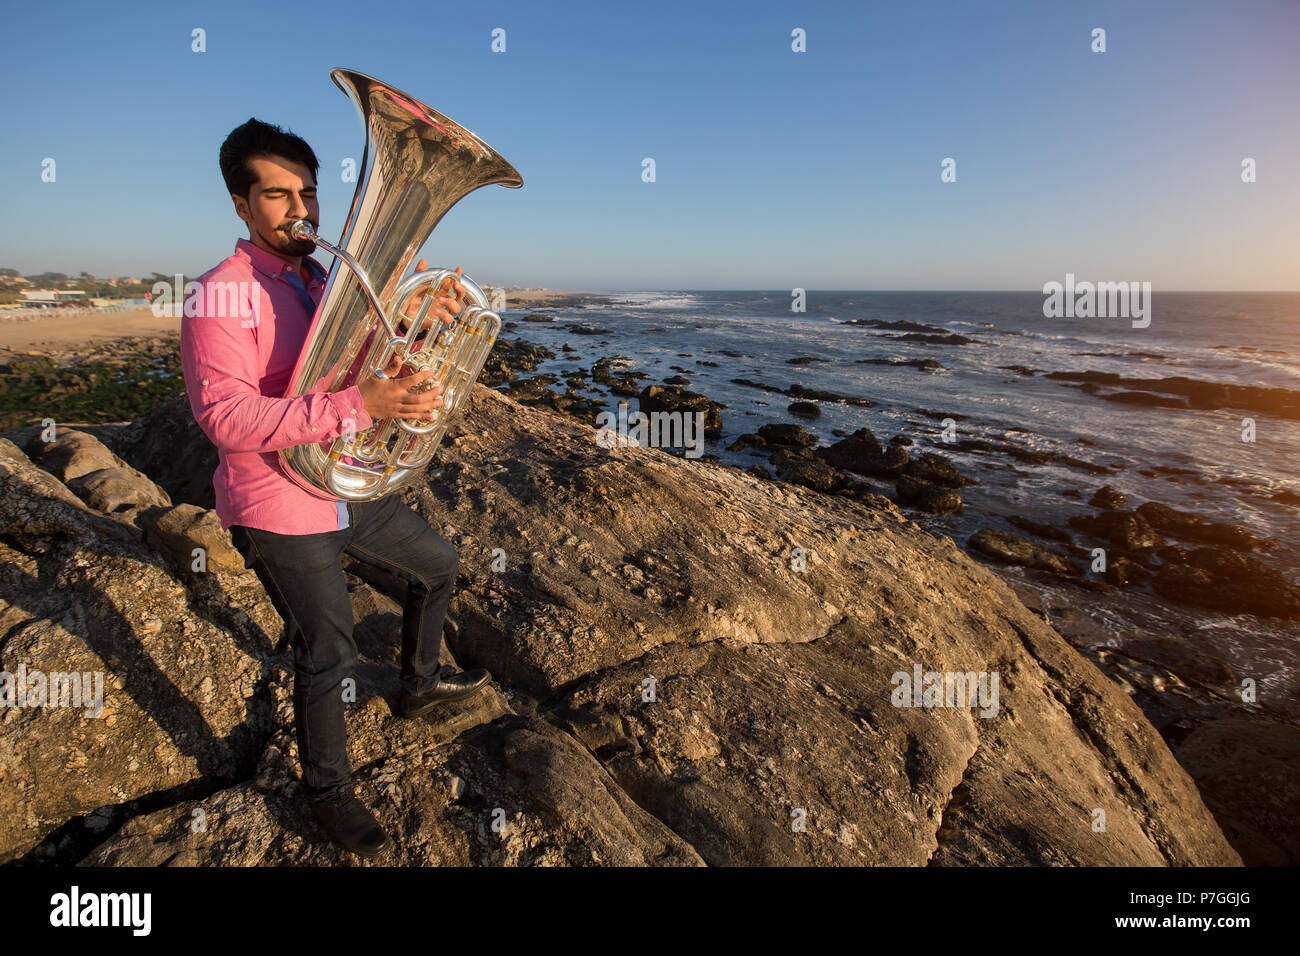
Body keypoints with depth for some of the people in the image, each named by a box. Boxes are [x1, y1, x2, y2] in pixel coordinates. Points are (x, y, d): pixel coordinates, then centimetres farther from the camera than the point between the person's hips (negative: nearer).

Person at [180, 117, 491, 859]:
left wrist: (423, 323, -12)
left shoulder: (327, 283, 7)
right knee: (327, 655, 2)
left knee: (438, 565, 20)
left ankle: (421, 684, 43)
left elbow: (371, 367, 9)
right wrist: (358, 406, -38)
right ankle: (330, 793, 27)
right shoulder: (223, 294, -17)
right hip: (281, 509, -8)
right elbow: (225, 416, -28)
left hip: (348, 487, 8)